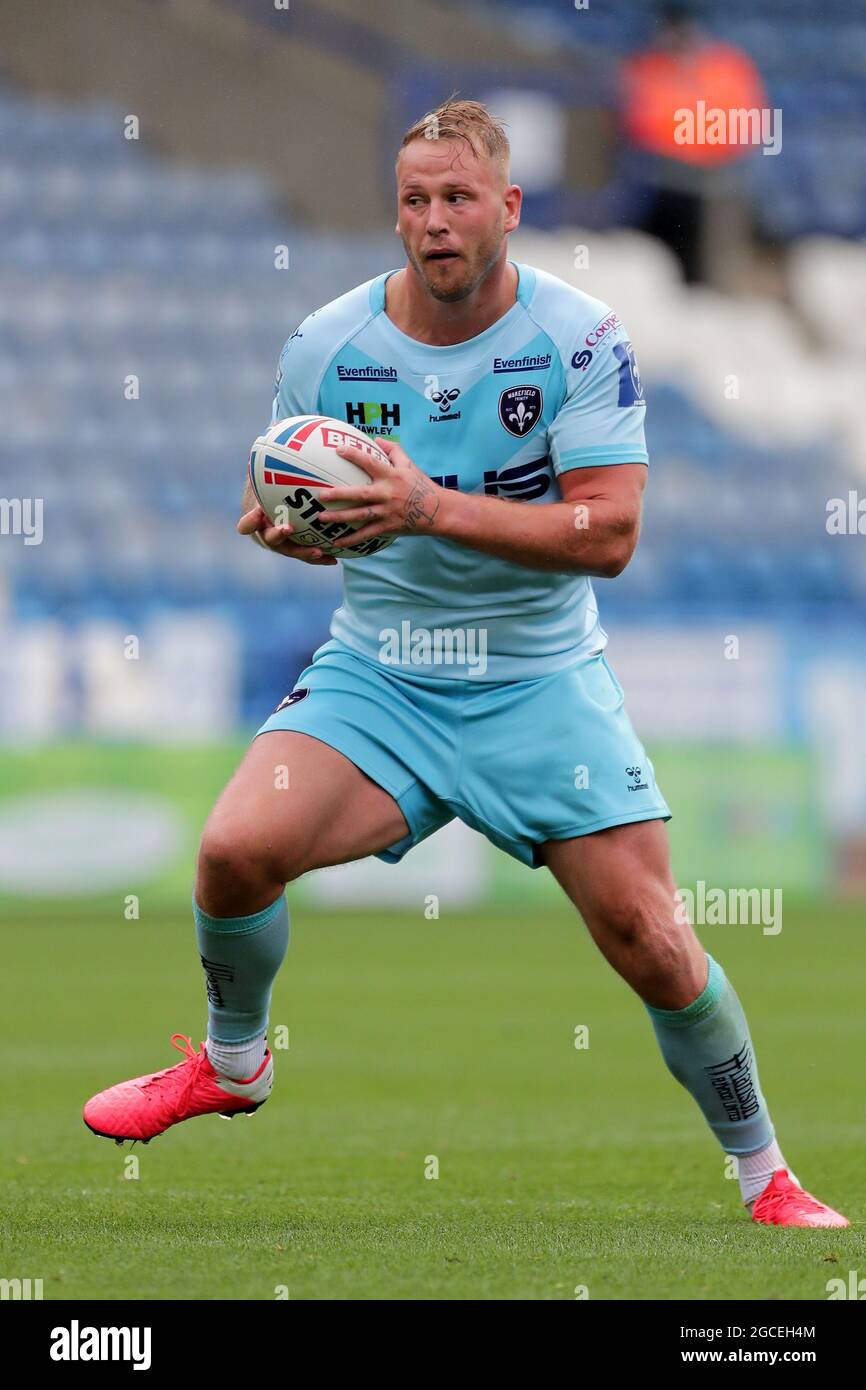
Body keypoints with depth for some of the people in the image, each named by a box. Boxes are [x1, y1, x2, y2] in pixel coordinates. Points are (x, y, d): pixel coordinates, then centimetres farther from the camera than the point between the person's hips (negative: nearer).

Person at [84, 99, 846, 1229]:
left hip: (542, 681, -2)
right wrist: (281, 531, -16)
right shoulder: (325, 347, -4)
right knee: (236, 850, -21)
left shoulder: (580, 338, -12)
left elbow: (609, 533, -19)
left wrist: (433, 508, -29)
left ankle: (765, 1176, 13)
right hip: (377, 671, 2)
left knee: (649, 942, -9)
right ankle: (233, 1064, 10)